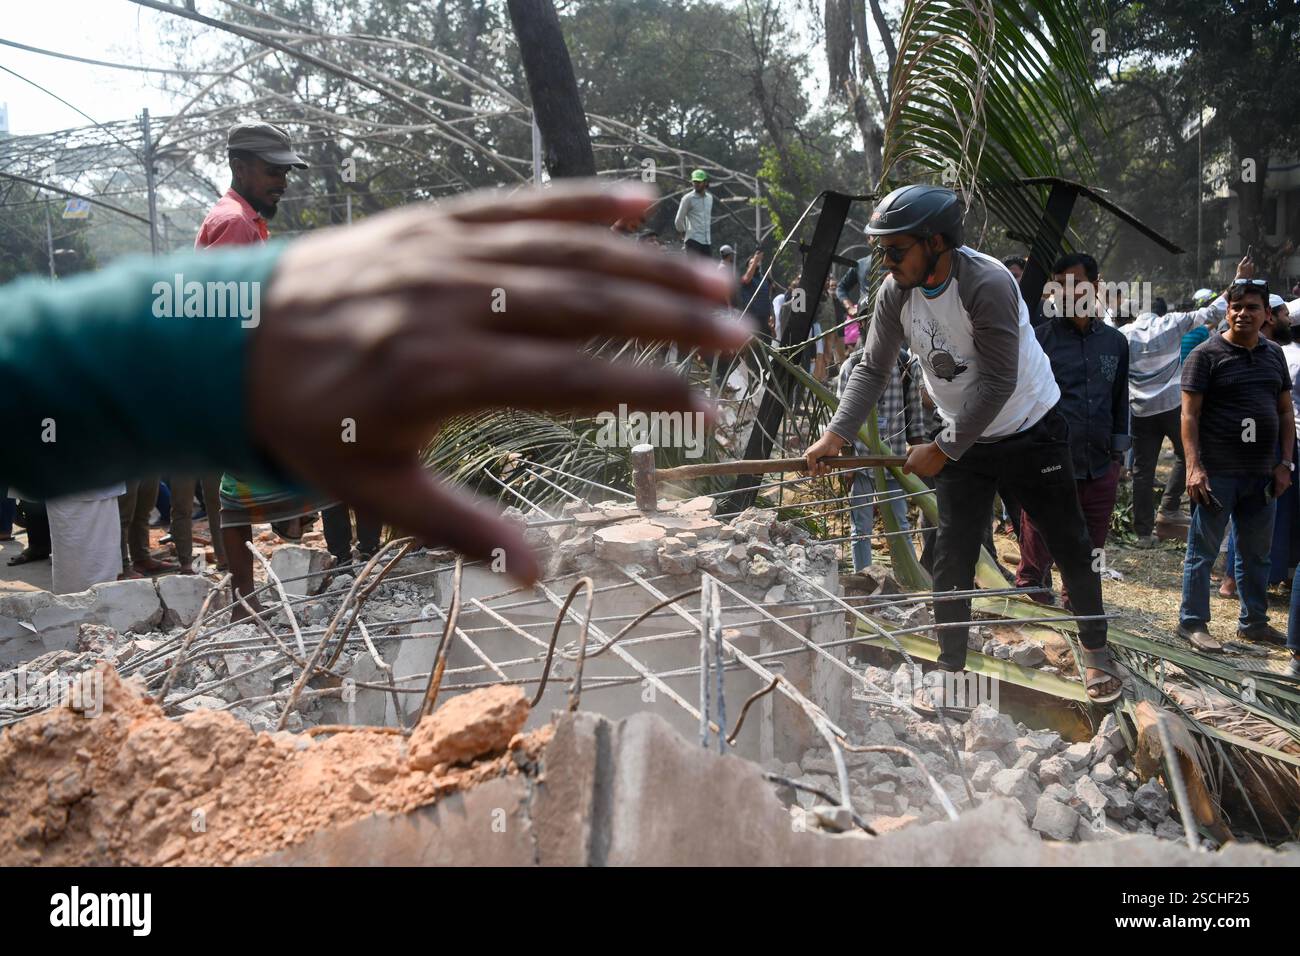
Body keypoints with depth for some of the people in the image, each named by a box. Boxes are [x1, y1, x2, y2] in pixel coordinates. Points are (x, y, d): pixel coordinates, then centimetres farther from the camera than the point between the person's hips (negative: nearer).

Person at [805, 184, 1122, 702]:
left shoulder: (987, 284, -29)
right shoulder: (895, 292, -11)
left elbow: (997, 383, -29)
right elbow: (872, 369, -8)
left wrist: (942, 449, -26)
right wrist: (836, 434, -22)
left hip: (1031, 431, -4)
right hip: (961, 437, 5)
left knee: (1069, 544, 8)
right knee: (952, 556, 3)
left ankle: (1096, 649, 28)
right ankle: (950, 666, 16)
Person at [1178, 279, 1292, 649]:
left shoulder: (1274, 355, 11)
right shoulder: (1206, 354, -6)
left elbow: (1285, 411, 16)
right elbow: (1189, 414, -10)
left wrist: (1285, 462, 7)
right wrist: (1193, 466, -17)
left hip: (1262, 474, 6)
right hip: (1217, 473, -6)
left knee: (1257, 552, 15)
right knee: (1203, 551, 1)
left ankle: (1253, 621, 27)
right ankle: (1192, 622, 11)